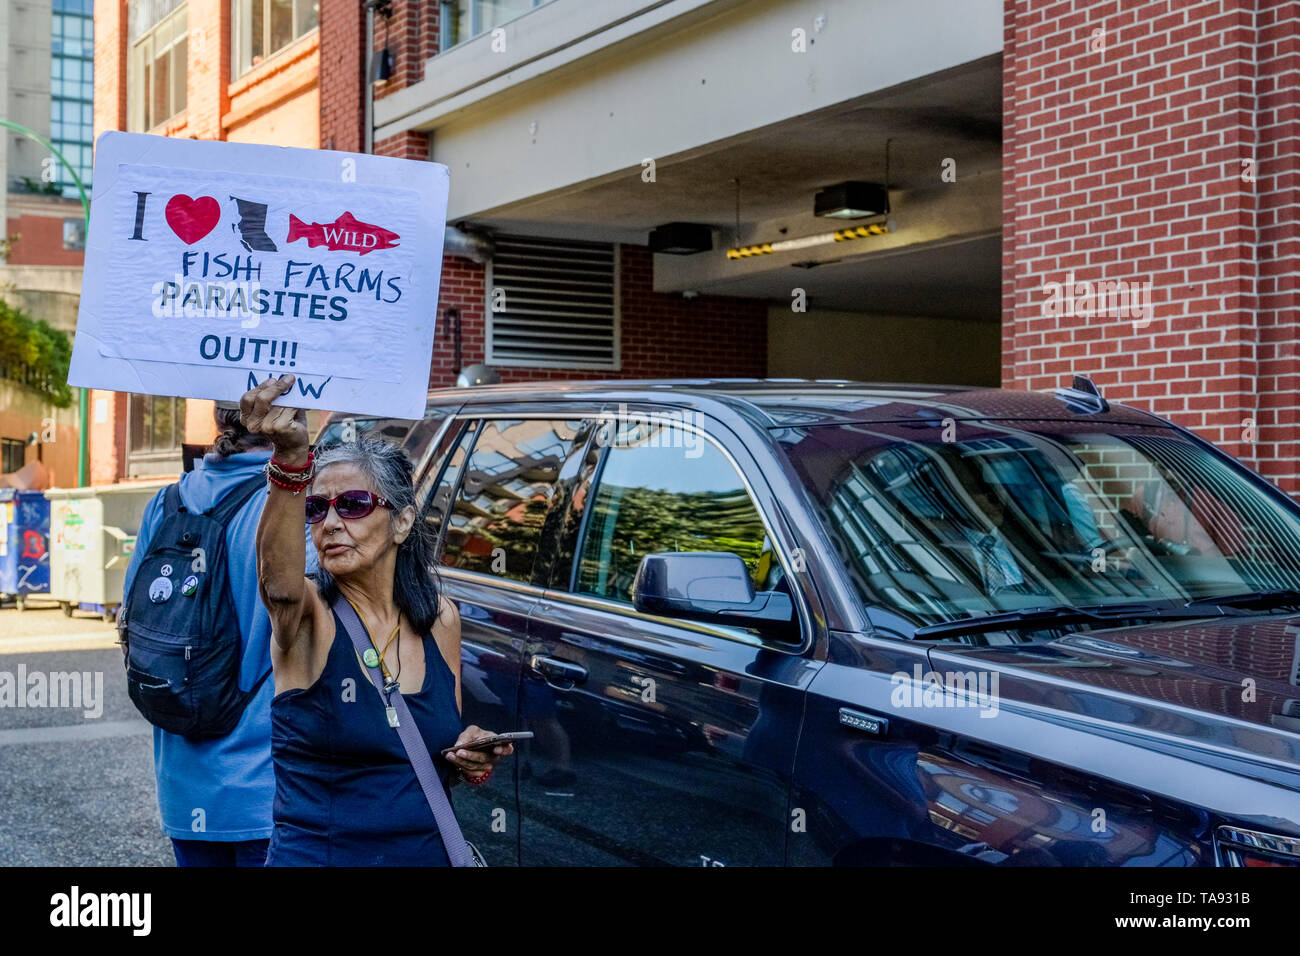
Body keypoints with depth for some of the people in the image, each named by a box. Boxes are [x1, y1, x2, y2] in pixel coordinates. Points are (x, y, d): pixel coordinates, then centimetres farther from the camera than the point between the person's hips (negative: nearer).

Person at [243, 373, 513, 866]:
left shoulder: (440, 621, 1)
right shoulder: (310, 614, -11)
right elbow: (279, 581, -36)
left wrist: (471, 760, -9)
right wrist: (290, 458, -50)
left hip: (429, 851, 3)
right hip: (314, 852, -3)